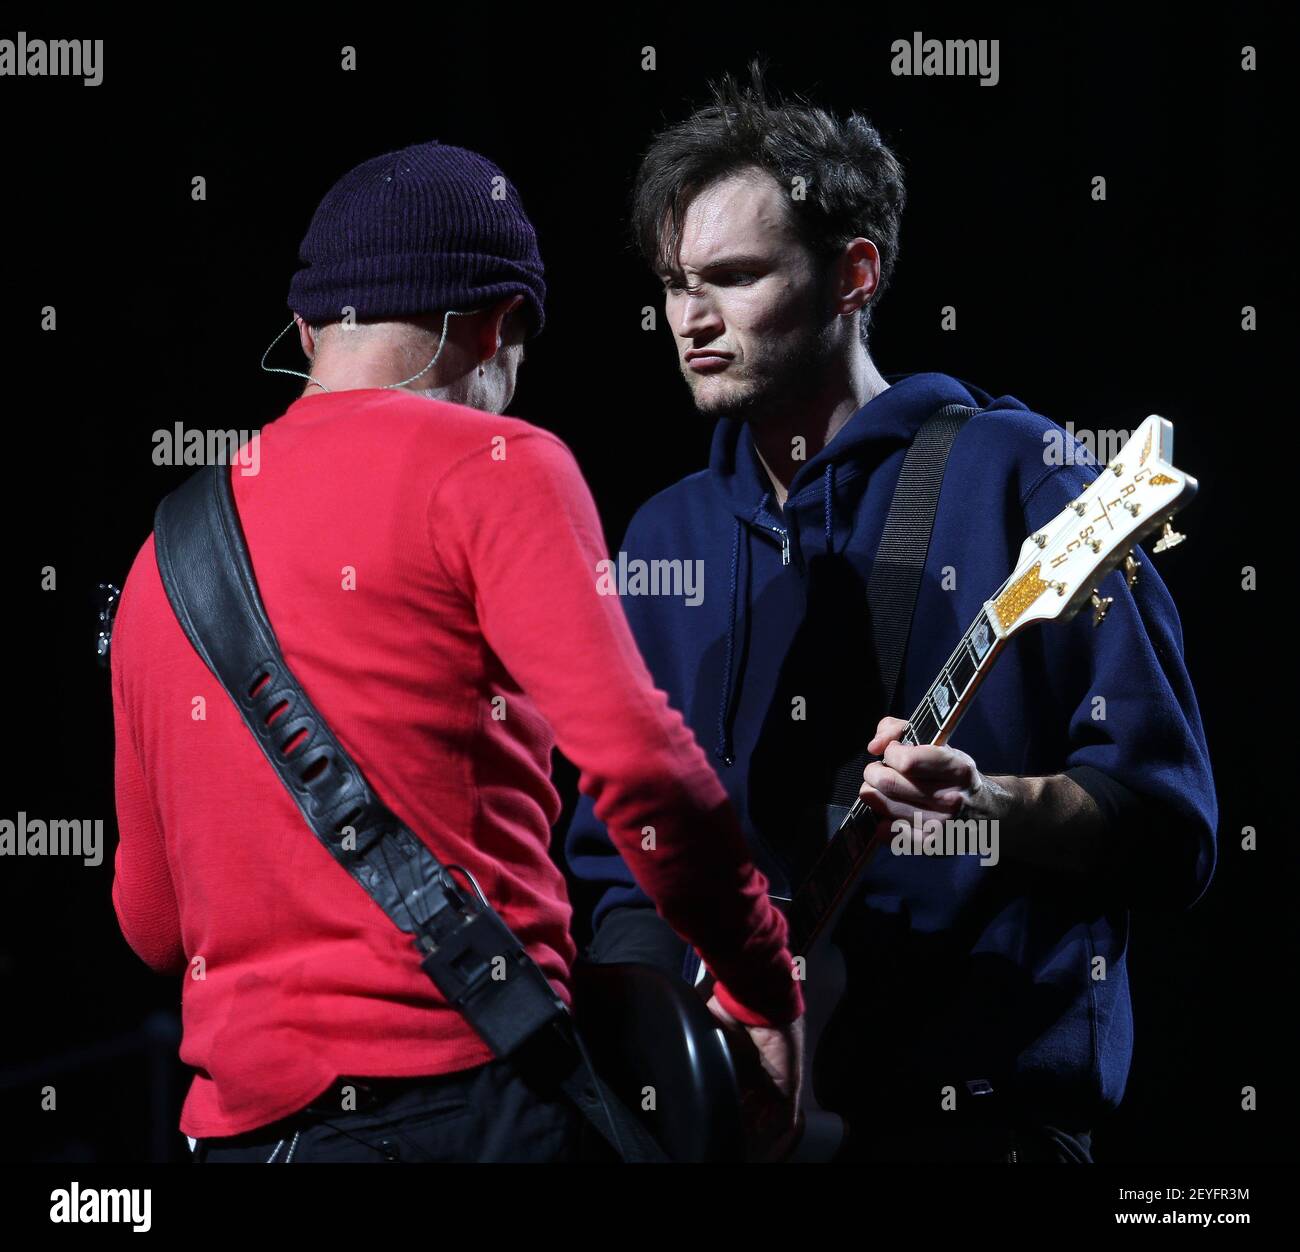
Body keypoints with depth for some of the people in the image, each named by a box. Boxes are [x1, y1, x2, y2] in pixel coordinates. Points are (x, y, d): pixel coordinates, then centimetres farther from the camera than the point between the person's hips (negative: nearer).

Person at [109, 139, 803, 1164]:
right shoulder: (491, 466, -2)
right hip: (459, 1090, -6)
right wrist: (767, 992, -2)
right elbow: (638, 762, -14)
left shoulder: (165, 553, 17)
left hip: (239, 1116, 7)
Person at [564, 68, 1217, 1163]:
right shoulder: (667, 536, 14)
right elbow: (616, 862, 16)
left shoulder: (1011, 478, -2)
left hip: (977, 1105, -4)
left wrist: (987, 810, -21)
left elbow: (1170, 828, -4)